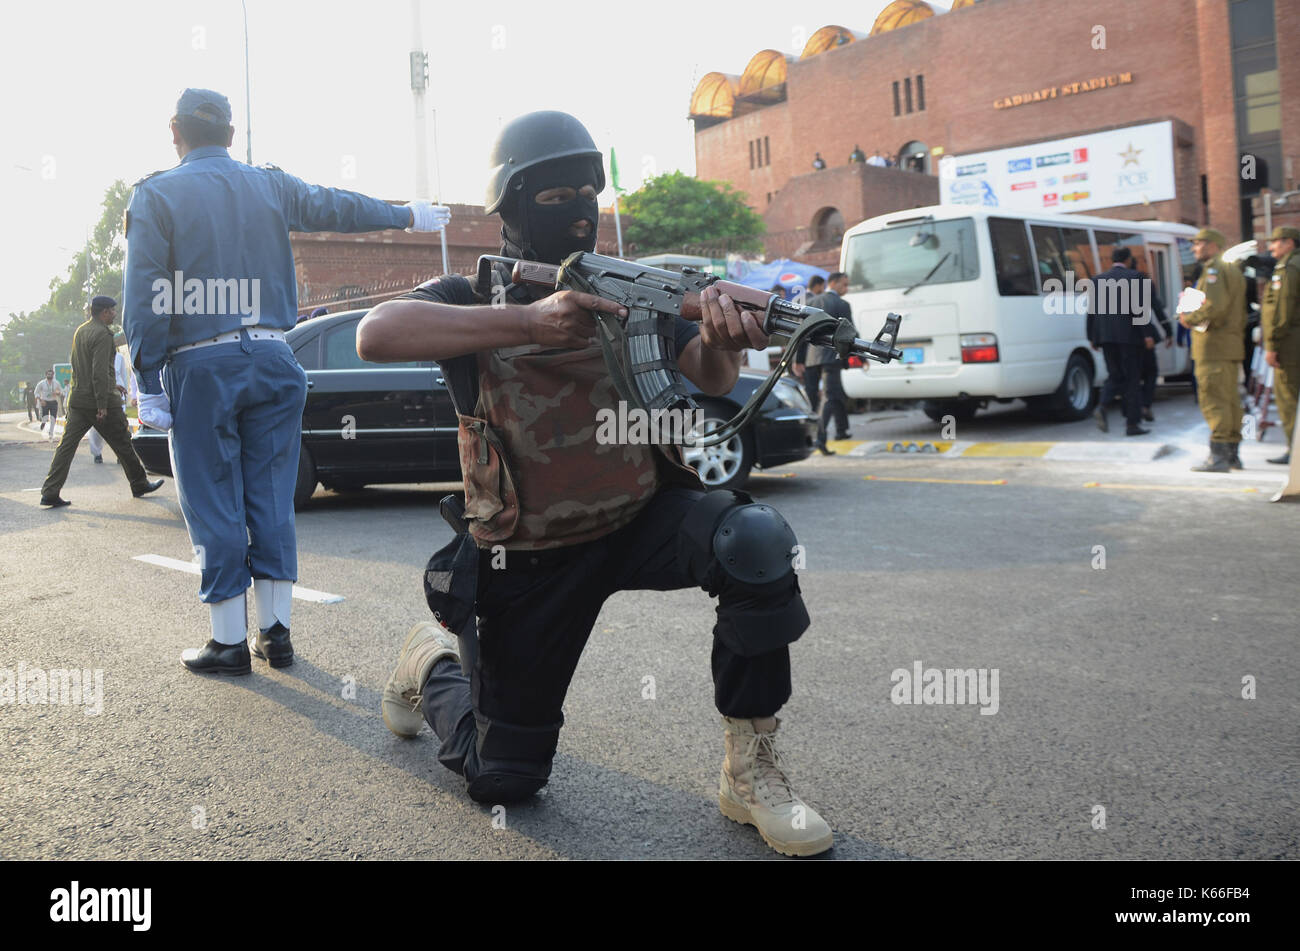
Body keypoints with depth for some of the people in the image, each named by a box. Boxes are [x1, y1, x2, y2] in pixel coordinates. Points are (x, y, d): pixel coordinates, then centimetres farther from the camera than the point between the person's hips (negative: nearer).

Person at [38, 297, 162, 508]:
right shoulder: (102, 334, -14)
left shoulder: (80, 331, 14)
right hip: (100, 400, -8)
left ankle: (50, 492, -1)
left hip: (78, 399, 8)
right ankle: (139, 485, 18)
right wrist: (102, 405, -22)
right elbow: (100, 371, -22)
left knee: (66, 445, 4)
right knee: (123, 444, 6)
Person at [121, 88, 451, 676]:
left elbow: (146, 301, -7)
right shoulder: (270, 186, 9)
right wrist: (408, 215, 37)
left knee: (213, 505, 3)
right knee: (270, 499, 9)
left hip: (201, 367, -3)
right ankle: (276, 632, 14)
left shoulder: (156, 195, -1)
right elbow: (339, 207, 22)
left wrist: (150, 386, -6)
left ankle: (229, 642, 8)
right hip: (272, 360, 3)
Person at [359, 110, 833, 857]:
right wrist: (530, 321, -38)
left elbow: (711, 377, -12)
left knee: (757, 542, -30)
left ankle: (751, 774, -13)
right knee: (504, 779, 6)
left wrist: (721, 334, -36)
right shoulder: (474, 298, -6)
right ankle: (434, 663, 38)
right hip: (529, 558, -2)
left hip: (642, 517, 2)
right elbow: (376, 335, -28)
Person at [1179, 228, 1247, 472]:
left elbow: (1215, 306, -23)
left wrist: (1188, 319, -9)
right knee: (1230, 400, 12)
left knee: (1213, 399, -11)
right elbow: (1241, 314, 22)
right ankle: (1232, 454, 17)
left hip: (1213, 344, -10)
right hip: (1232, 344, 10)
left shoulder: (1214, 270, -10)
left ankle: (1218, 456, -13)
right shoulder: (1233, 271, 22)